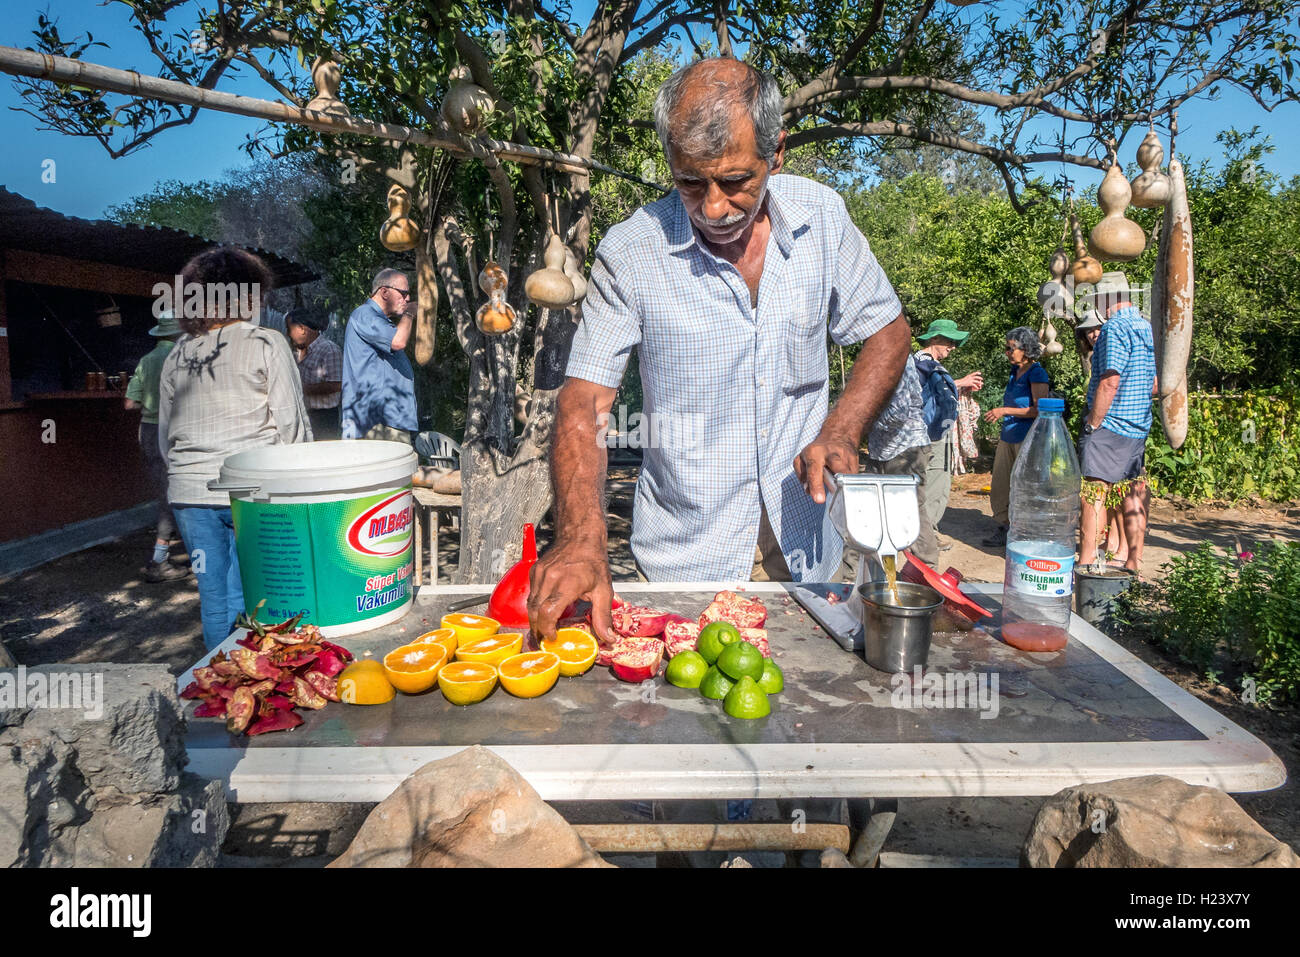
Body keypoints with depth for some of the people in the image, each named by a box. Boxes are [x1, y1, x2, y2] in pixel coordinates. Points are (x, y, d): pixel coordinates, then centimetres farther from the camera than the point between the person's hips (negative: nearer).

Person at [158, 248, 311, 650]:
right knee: (244, 600, 3)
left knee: (213, 598, 13)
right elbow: (290, 425, -6)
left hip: (189, 493, 5)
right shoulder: (266, 344, -3)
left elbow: (165, 437, 15)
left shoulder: (176, 356, 11)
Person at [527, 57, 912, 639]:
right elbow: (584, 403, -16)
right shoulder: (630, 253, -15)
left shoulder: (821, 216, -6)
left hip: (805, 548, 3)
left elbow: (886, 330, 6)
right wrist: (580, 539, -32)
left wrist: (840, 436, -12)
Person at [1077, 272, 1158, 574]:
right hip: (1139, 427, 9)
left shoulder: (1115, 328, -13)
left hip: (1109, 426, -9)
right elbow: (1155, 384, 18)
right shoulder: (1148, 328, 14)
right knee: (1133, 493, 12)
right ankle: (1134, 563, 19)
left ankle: (1086, 562, -5)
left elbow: (1109, 382, -21)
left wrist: (1093, 423, -16)